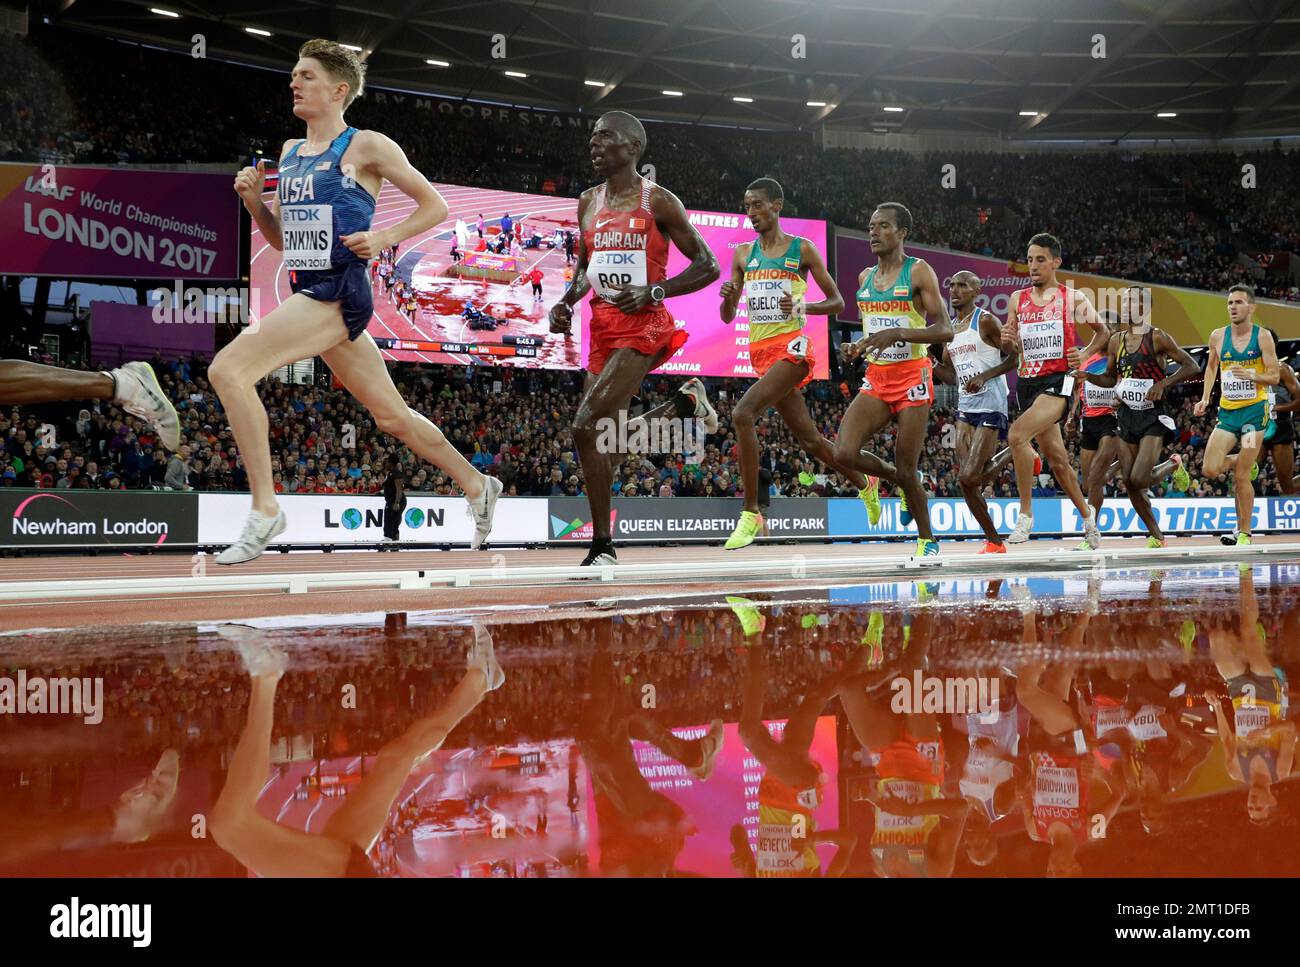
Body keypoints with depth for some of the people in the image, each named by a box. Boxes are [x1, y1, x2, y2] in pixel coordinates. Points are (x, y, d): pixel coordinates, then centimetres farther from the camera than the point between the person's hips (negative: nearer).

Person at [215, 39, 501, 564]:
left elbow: (435, 206, 0)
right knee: (392, 416, 15)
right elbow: (280, 237, 24)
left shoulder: (366, 146, -4)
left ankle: (264, 509, -16)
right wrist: (252, 200, 6)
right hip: (308, 293, 8)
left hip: (340, 293, -8)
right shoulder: (290, 152, 18)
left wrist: (383, 239, -13)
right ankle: (477, 486, 32)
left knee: (228, 368, -21)